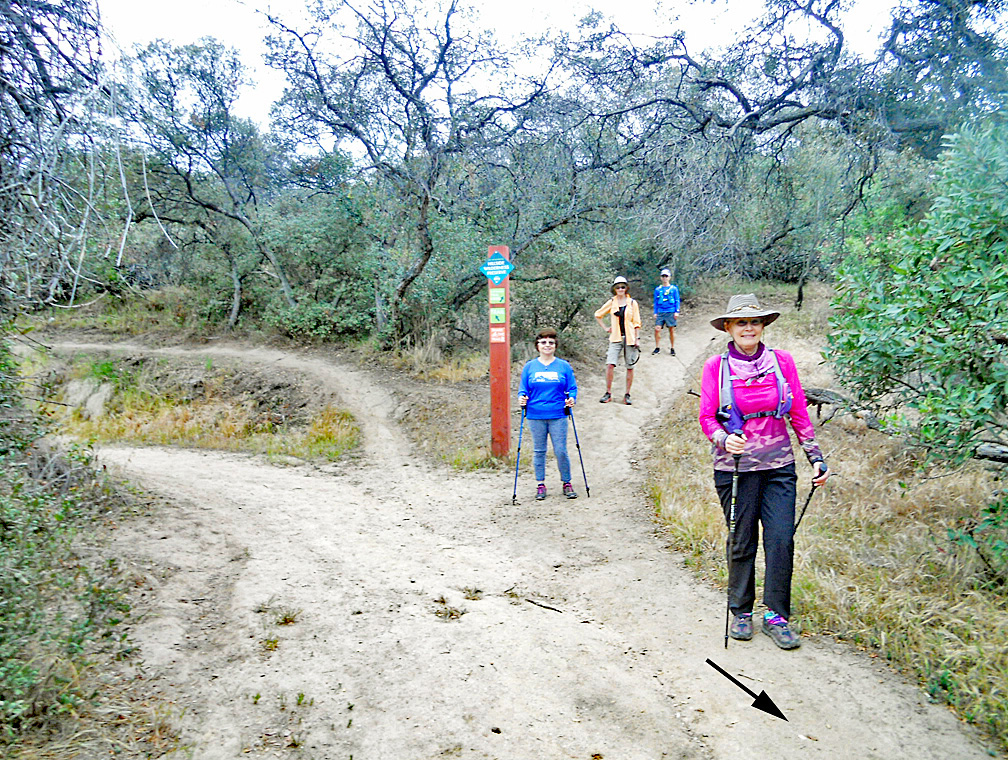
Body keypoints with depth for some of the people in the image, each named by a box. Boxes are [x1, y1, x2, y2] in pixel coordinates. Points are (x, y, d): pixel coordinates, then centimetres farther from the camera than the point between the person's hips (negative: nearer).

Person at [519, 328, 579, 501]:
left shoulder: (564, 366, 5)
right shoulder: (529, 367, 7)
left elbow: (572, 388, 8)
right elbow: (523, 389, 10)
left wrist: (572, 399, -11)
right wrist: (522, 397, -10)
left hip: (558, 416, -1)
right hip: (536, 416, 1)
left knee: (561, 451, -2)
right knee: (538, 451, 8)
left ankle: (567, 483, 15)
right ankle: (541, 485, 20)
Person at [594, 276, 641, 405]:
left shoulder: (632, 303, 4)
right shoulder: (611, 302, 6)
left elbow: (636, 323, 5)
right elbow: (597, 315, 17)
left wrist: (637, 339, -1)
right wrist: (605, 328, 9)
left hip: (629, 338, 0)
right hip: (616, 338, 0)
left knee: (630, 367, 2)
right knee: (610, 364, -12)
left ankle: (627, 394, 12)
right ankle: (608, 393, -2)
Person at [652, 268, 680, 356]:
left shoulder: (674, 289, 5)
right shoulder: (658, 289, 10)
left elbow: (677, 301, 6)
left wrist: (677, 312, -3)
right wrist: (655, 313, 8)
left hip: (671, 312, -1)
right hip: (660, 312, 2)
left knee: (671, 330, 2)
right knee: (657, 329, -9)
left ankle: (672, 348, 13)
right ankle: (657, 348, 2)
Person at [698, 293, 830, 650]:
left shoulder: (781, 361, 4)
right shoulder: (716, 367, -1)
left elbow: (799, 414, 8)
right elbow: (707, 417, -1)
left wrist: (815, 456, 6)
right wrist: (724, 439, -21)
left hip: (779, 465, 2)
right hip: (735, 466, -1)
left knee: (782, 540, -3)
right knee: (742, 542, 5)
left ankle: (776, 616, 14)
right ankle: (741, 612, 24)